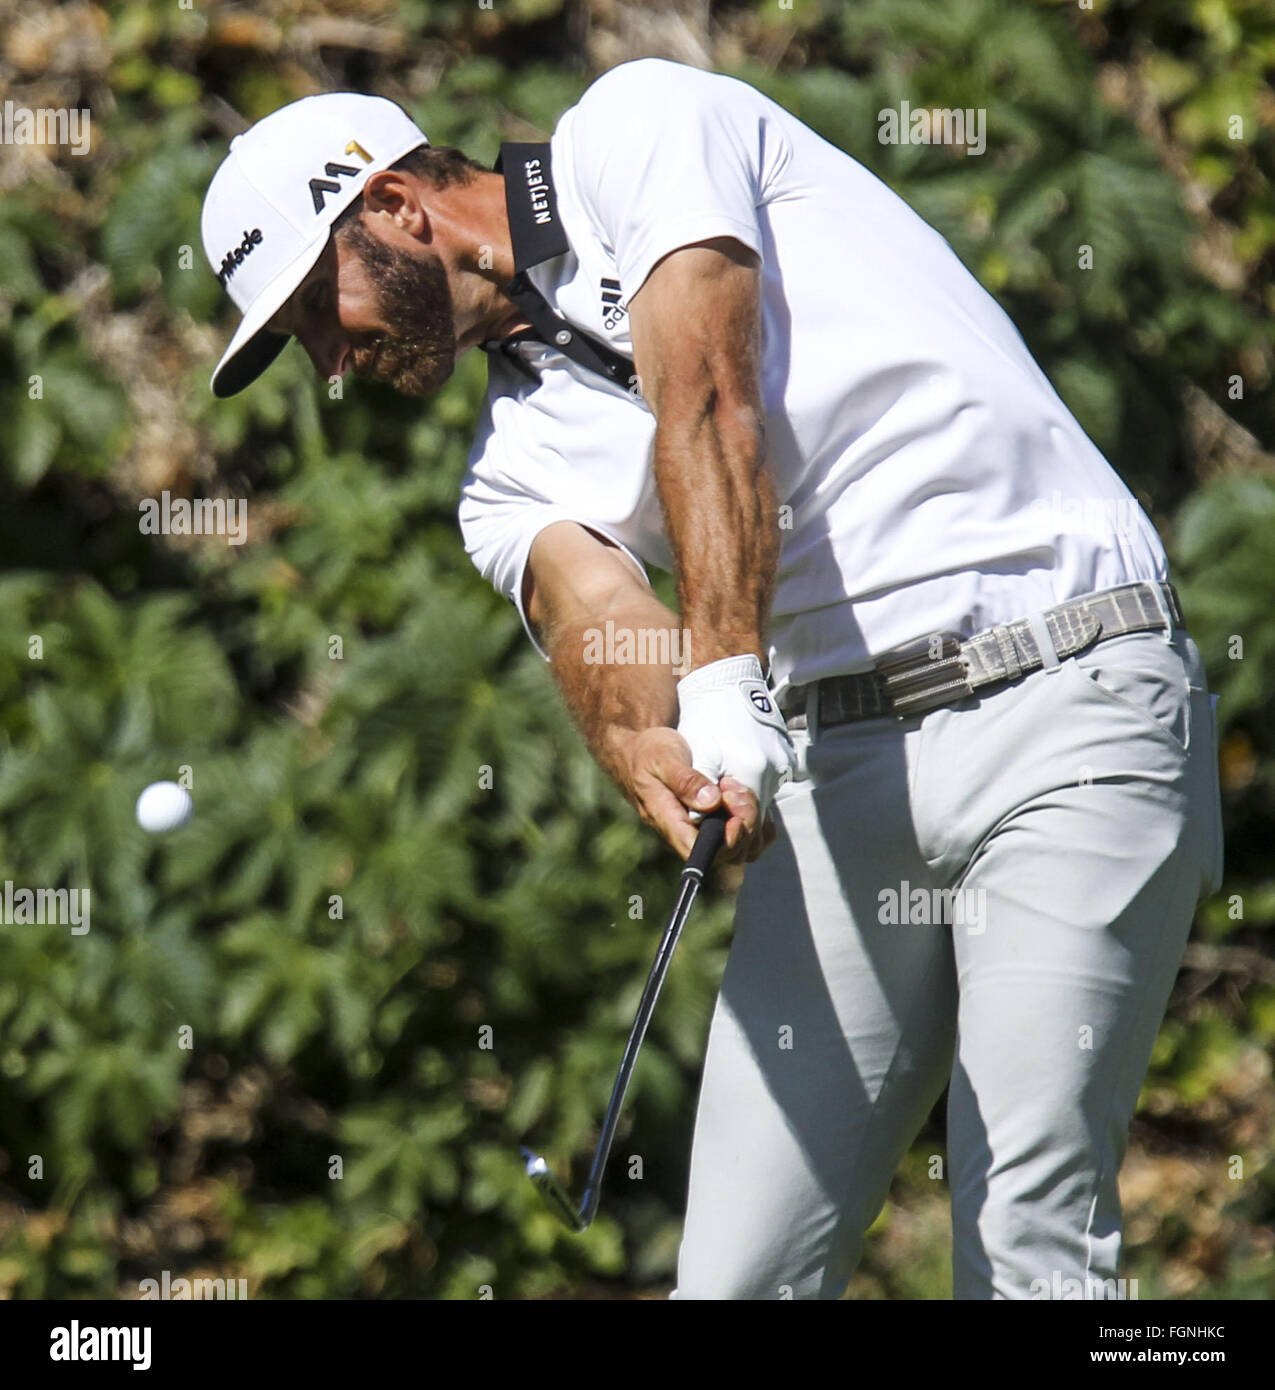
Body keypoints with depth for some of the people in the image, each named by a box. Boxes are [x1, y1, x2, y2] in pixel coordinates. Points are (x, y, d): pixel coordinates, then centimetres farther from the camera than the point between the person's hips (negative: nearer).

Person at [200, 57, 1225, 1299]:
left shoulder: (640, 128, 4)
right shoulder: (513, 472, 17)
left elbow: (707, 404, -13)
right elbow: (585, 605, -6)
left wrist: (726, 685, -27)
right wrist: (652, 750, -29)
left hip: (1071, 696, -6)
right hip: (840, 757, 6)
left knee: (1027, 1242, -16)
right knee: (741, 1268, -3)